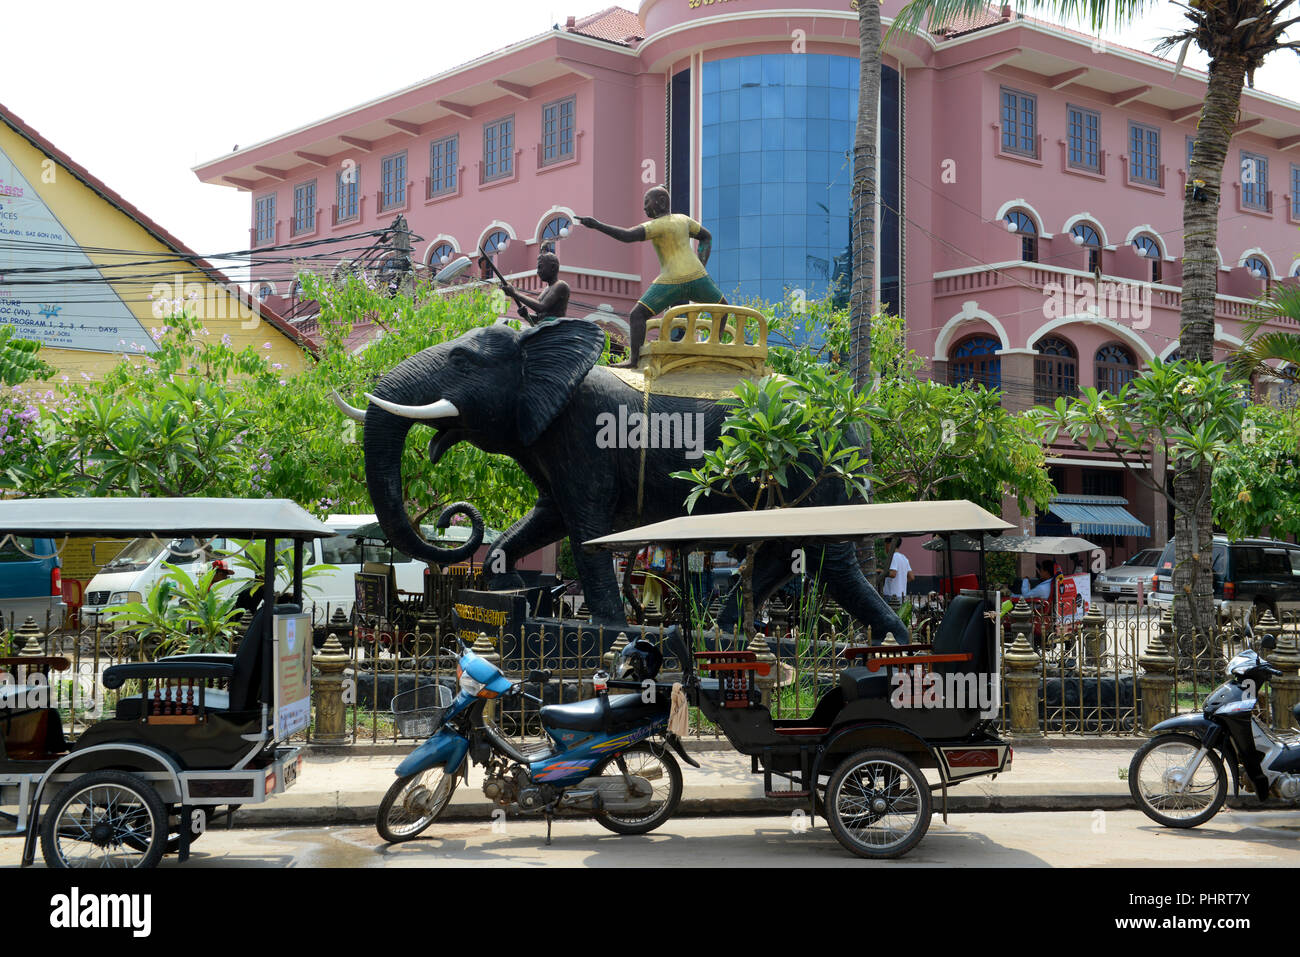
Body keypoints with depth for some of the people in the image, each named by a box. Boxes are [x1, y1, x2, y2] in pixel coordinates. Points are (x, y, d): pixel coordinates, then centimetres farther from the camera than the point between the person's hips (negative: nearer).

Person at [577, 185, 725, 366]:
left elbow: (627, 236, -17)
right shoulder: (683, 219, 16)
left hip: (671, 281, -6)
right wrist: (702, 266, 17)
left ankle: (633, 359, -12)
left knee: (637, 315, -1)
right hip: (697, 277, 6)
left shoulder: (658, 225, -6)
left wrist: (597, 225, -16)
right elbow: (707, 237, 25)